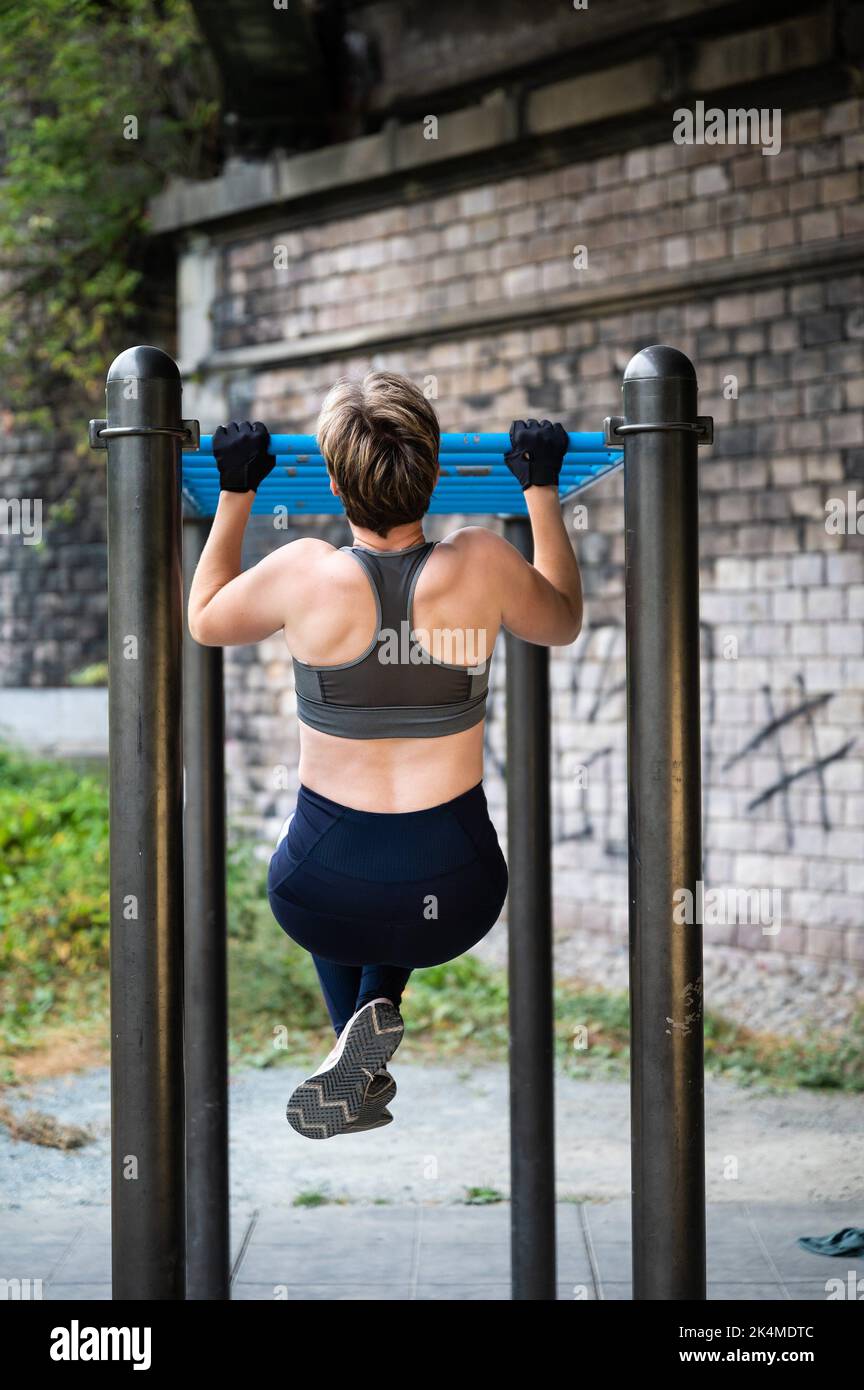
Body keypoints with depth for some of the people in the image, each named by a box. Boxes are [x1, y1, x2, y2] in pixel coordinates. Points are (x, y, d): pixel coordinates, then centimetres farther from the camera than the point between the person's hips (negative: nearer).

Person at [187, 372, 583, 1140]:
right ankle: (378, 1012, 10)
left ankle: (360, 1055, 17)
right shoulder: (481, 564, -14)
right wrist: (542, 490, 16)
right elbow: (563, 622, 10)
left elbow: (204, 621, 8)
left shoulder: (304, 573, -15)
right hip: (454, 902, 1)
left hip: (322, 896, 0)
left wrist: (235, 493, 14)